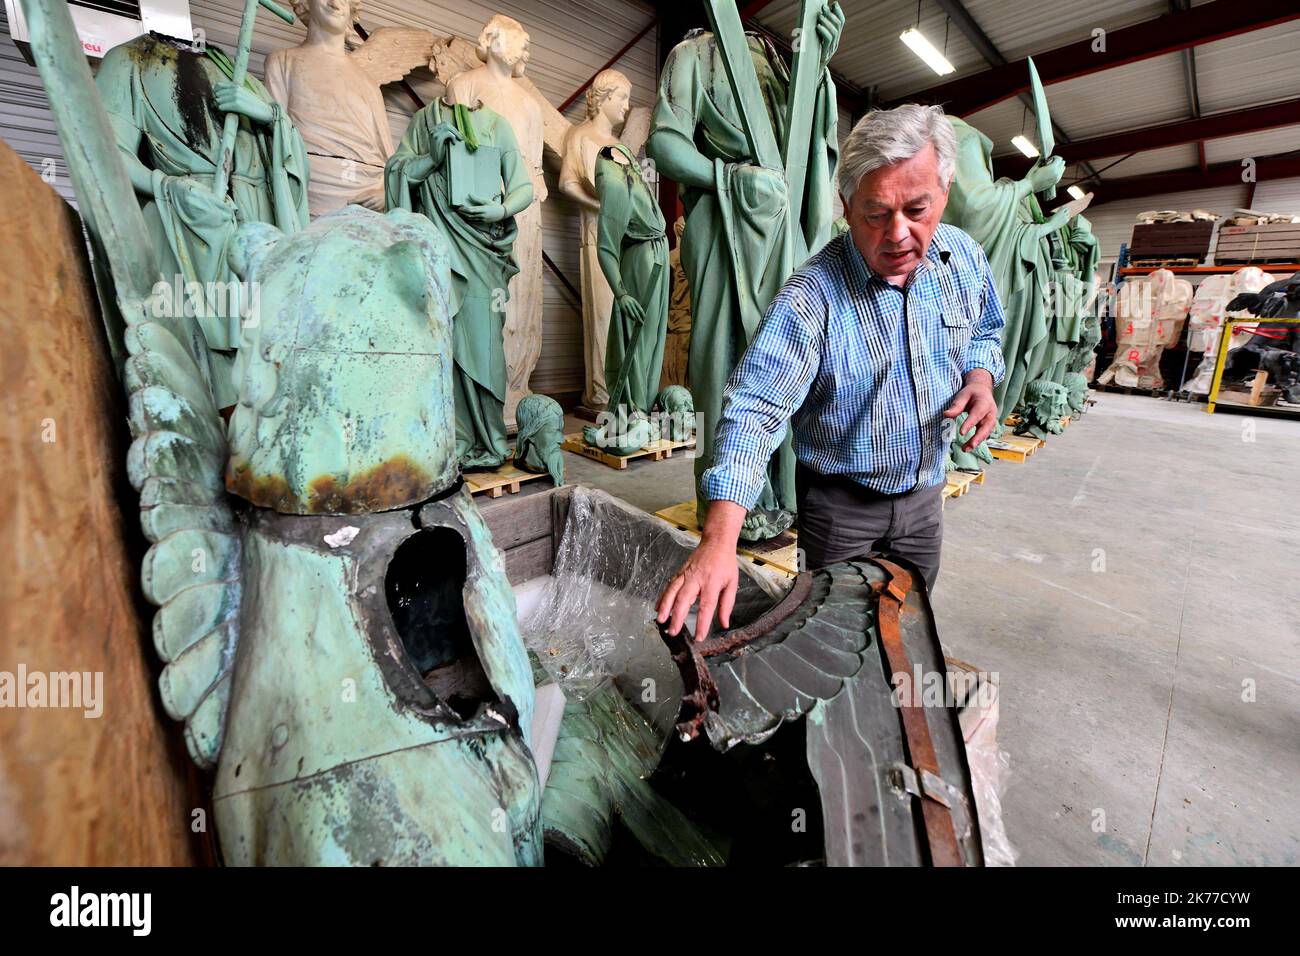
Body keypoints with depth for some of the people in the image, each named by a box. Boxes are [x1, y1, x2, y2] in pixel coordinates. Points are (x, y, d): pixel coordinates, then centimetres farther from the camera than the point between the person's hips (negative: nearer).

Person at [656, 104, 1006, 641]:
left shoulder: (964, 256, -5)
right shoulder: (811, 297, -27)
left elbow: (984, 330, 15)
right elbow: (754, 408, -36)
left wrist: (980, 376, -10)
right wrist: (718, 542, -47)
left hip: (925, 491, 6)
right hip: (839, 502, -5)